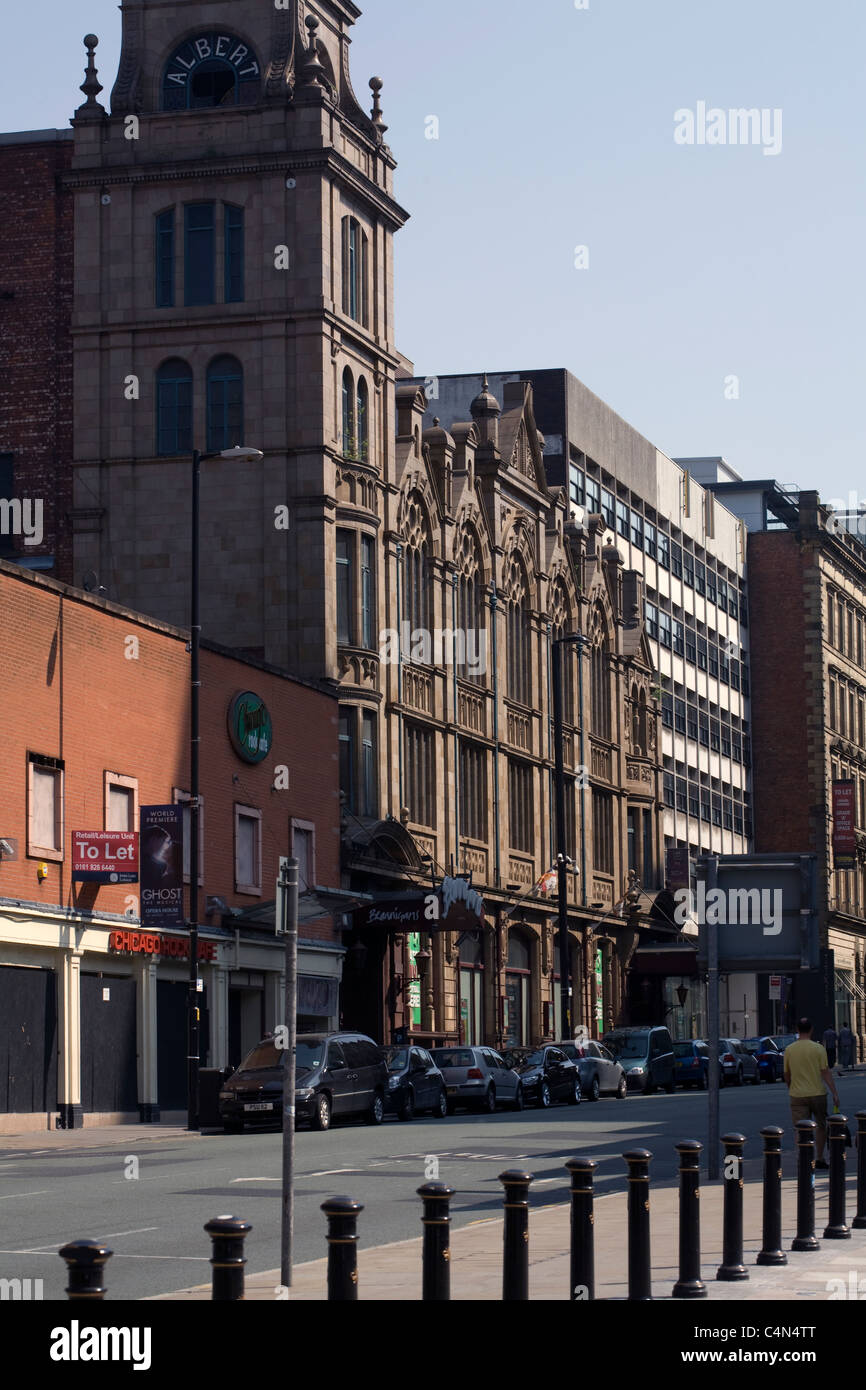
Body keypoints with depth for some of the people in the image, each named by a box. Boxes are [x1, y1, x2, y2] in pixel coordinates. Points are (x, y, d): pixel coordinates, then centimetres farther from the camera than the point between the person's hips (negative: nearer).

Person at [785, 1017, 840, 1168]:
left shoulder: (789, 1049, 0)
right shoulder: (818, 1048, -7)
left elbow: (787, 1075, 8)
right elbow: (826, 1072, -9)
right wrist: (835, 1093, -6)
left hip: (797, 1095, 1)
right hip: (817, 1093, -1)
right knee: (820, 1126, 17)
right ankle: (820, 1159, 22)